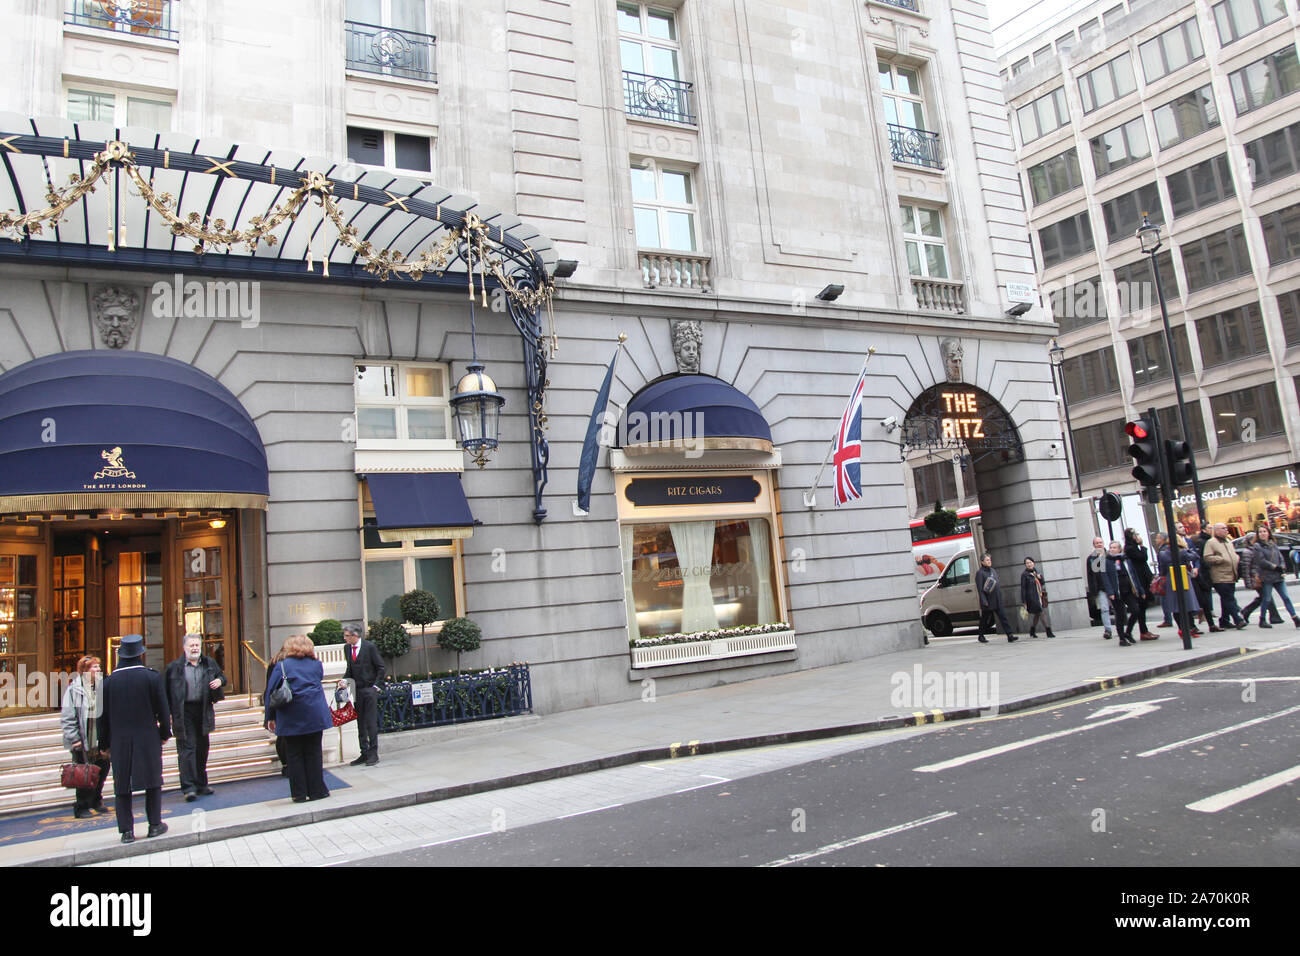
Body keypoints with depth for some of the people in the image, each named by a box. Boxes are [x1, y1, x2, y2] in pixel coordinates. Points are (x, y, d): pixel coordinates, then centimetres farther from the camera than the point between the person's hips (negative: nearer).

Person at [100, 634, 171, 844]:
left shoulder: (109, 681, -2)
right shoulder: (152, 677, -6)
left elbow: (103, 716, 2)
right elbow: (163, 709, -4)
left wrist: (105, 743, 12)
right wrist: (165, 733, 10)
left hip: (119, 740, 1)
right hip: (148, 738, -1)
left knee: (122, 786, 8)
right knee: (153, 781, 10)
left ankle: (126, 830, 7)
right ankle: (155, 824, 12)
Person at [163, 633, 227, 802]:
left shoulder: (209, 664, 8)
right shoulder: (175, 667, -2)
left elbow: (221, 676, 22)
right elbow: (166, 690, 0)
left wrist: (219, 681, -3)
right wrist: (168, 712, -7)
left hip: (203, 710, 4)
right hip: (183, 712, -4)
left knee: (202, 748, 11)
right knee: (186, 749, -9)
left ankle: (201, 784, 23)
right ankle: (189, 788, -9)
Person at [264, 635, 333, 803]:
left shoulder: (281, 666, -1)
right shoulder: (317, 665, 6)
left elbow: (271, 692, -1)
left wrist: (271, 717, 5)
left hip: (290, 719, -1)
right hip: (314, 716, 1)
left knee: (294, 755, 7)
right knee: (313, 753, 8)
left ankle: (299, 794, 8)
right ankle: (316, 790, 9)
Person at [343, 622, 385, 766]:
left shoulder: (369, 646, -7)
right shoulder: (348, 648, 8)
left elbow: (380, 668, -4)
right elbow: (350, 669, 17)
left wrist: (375, 685, -9)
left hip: (370, 690, -5)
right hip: (358, 690, 6)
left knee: (371, 723, -4)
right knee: (360, 723, 9)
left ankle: (373, 754, 3)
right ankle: (364, 753, 17)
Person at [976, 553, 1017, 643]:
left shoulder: (993, 570, 14)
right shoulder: (980, 573, -9)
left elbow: (998, 584, 21)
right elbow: (980, 588, -14)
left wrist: (1000, 597, 16)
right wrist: (984, 601, -19)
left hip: (997, 601, 6)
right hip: (988, 601, -6)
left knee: (1003, 617, -3)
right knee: (984, 619, 7)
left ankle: (1010, 636, -8)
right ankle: (981, 636, 23)